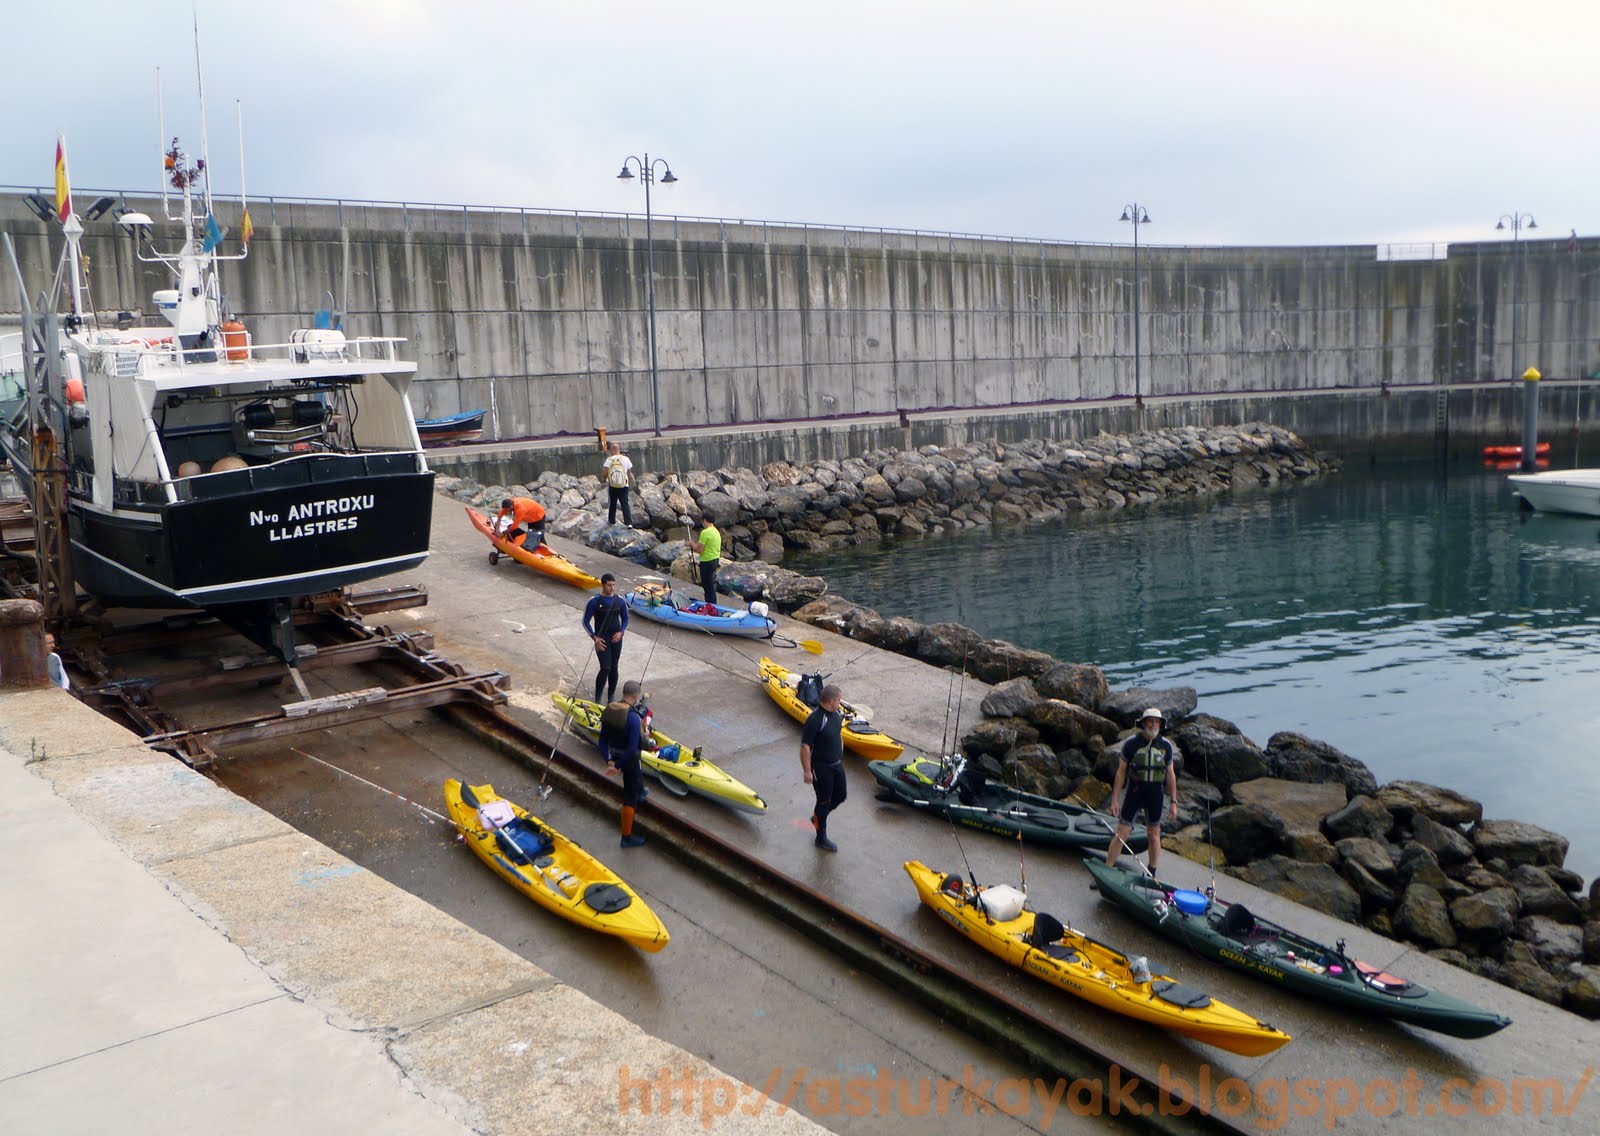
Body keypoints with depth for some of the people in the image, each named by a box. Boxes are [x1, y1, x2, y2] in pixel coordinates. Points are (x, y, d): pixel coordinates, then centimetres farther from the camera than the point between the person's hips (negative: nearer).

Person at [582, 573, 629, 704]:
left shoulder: (619, 600, 4)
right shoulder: (594, 601, -8)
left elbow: (625, 619, 14)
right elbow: (586, 621, -4)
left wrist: (621, 632, -4)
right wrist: (595, 638, -12)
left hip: (616, 638, 4)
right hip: (601, 639, -4)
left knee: (613, 667, 8)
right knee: (605, 668, -14)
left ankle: (611, 697, 21)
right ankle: (597, 697, 0)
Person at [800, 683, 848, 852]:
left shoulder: (837, 713, -1)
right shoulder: (815, 720, -27)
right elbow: (805, 746, -23)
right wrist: (807, 771, -20)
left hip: (836, 764, 8)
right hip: (821, 767, -8)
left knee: (840, 797, 17)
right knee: (824, 801, 5)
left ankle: (818, 818, 42)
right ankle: (821, 838, 23)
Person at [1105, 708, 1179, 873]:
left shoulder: (1166, 746, 0)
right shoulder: (1131, 744, -7)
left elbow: (1170, 775, 7)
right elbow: (1121, 772, -1)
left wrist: (1173, 802, 6)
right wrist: (1115, 799, -2)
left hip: (1155, 796, 2)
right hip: (1134, 793, -2)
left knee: (1154, 835, 11)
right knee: (1121, 833, -3)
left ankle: (1152, 876, 26)